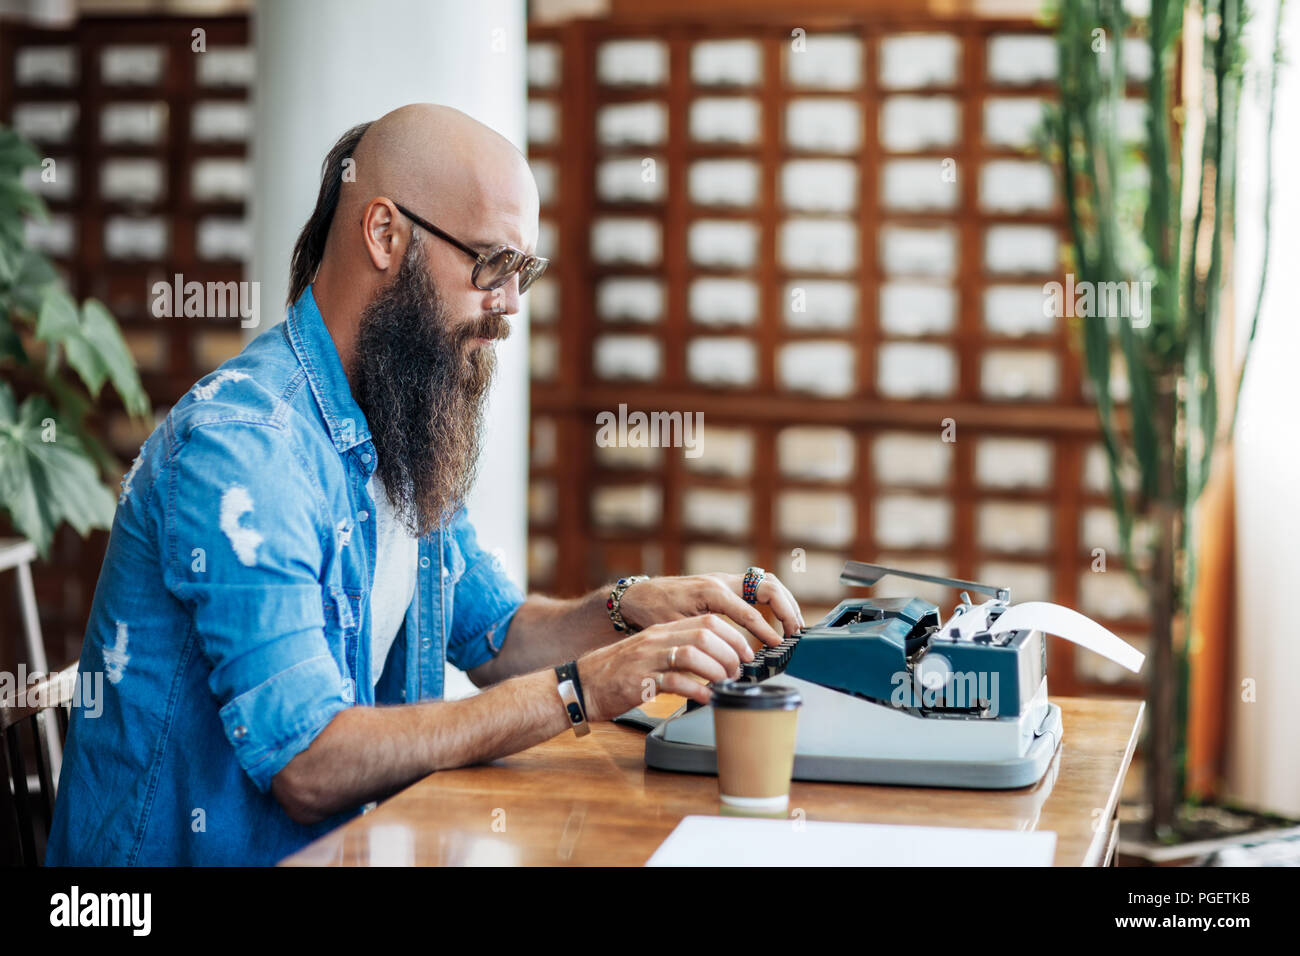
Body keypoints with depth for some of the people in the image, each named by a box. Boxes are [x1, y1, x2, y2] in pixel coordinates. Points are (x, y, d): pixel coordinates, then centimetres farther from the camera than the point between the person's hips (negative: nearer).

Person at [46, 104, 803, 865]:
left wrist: (630, 610, -2)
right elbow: (307, 768, -25)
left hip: (331, 845, 8)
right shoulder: (242, 444, -20)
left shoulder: (400, 443, 9)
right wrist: (580, 690, -24)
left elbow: (495, 637, 17)